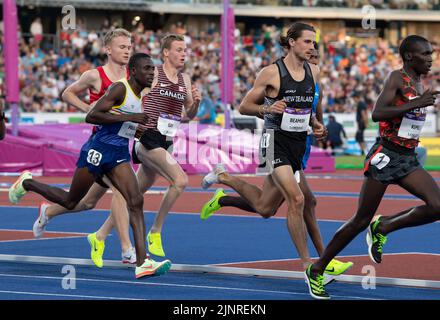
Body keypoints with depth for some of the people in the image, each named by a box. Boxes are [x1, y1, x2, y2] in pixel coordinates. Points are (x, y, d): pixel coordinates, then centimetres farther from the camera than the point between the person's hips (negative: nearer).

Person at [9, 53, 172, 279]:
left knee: (136, 202, -12)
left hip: (119, 155, 7)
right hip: (98, 150, -7)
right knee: (70, 201, 8)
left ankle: (142, 263, -20)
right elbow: (91, 116, -24)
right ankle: (27, 183, 34)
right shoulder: (120, 89, -14)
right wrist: (130, 117, -25)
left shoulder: (141, 95, 13)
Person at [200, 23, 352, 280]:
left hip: (299, 144, 7)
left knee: (265, 208, 14)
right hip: (276, 141, -7)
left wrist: (316, 125, 6)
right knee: (297, 199, -21)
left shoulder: (314, 71, 7)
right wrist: (267, 109, -21)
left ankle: (223, 177, 40)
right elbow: (244, 106, -3)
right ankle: (307, 263, -12)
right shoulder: (272, 73, -10)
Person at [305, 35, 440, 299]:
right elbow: (377, 113, -24)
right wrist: (415, 104, -28)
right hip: (385, 156, -7)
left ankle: (383, 228, 4)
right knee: (361, 220, -1)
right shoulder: (397, 78, -11)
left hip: (408, 159, 7)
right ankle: (317, 270, 13)